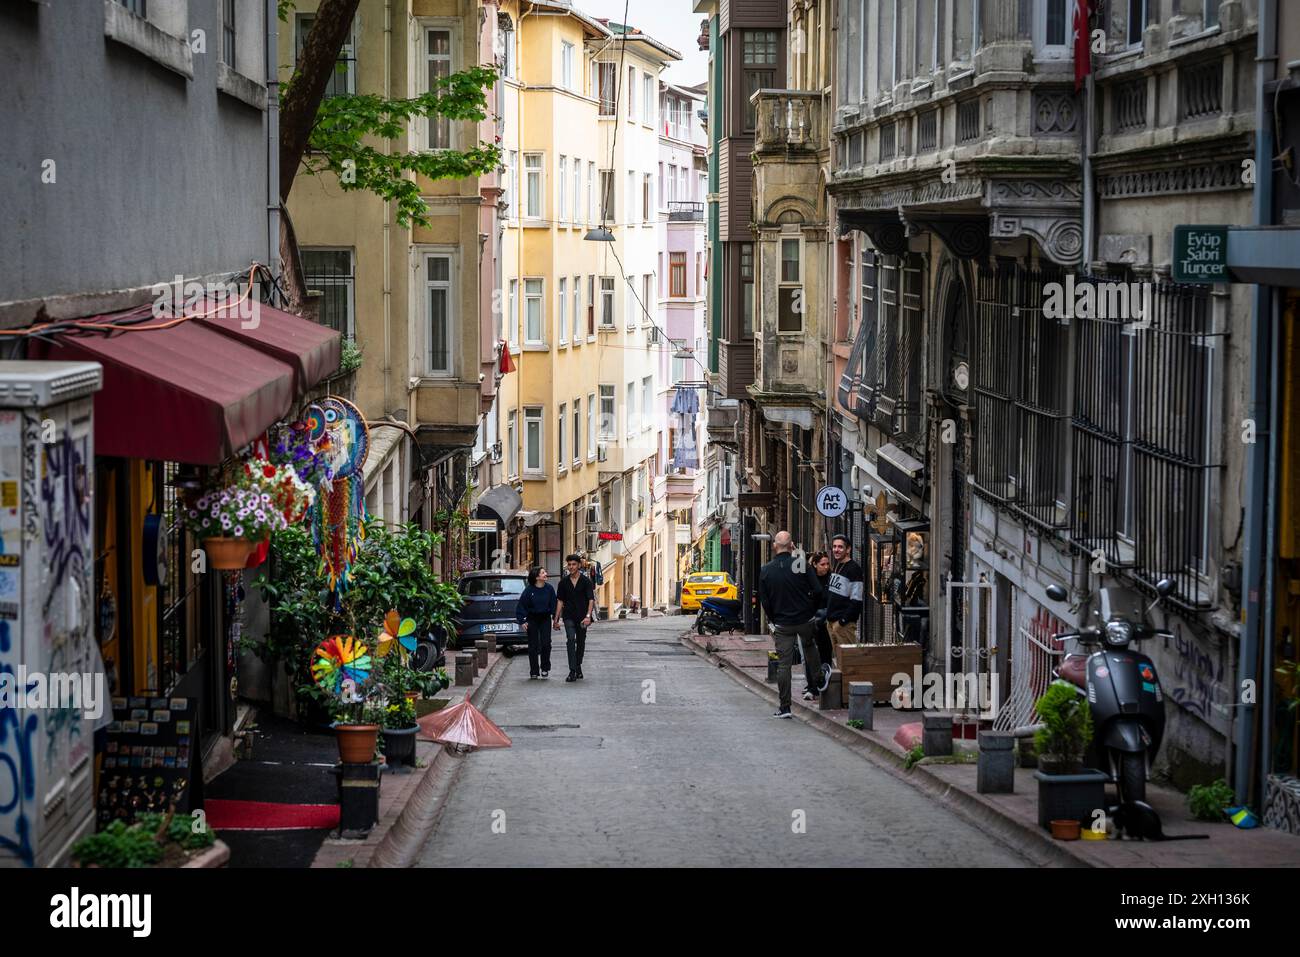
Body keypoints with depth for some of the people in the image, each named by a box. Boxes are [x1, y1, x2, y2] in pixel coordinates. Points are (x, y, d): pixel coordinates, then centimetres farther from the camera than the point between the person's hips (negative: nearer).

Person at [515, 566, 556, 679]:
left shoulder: (549, 589, -5)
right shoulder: (529, 590, -11)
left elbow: (554, 604, 4)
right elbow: (521, 606, -6)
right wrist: (522, 620, -10)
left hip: (545, 619, 1)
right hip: (532, 620, -1)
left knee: (546, 644, -5)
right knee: (533, 645, 2)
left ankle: (545, 668, 12)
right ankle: (534, 671, 10)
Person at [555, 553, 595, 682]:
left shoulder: (586, 581, -2)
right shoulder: (564, 582, 6)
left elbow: (591, 600, -9)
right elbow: (560, 601, 11)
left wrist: (588, 616, -23)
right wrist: (556, 619, 7)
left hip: (582, 617, 0)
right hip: (569, 616, 0)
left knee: (581, 642, 10)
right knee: (570, 639, -17)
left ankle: (578, 667, 30)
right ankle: (573, 671, -22)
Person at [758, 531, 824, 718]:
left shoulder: (766, 571, -5)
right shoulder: (802, 564, -9)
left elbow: (764, 601, -2)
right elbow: (817, 591, -10)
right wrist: (811, 610, 8)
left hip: (782, 624, 0)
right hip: (805, 619, 0)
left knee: (783, 664, 3)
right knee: (809, 645, 32)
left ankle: (785, 708, 3)